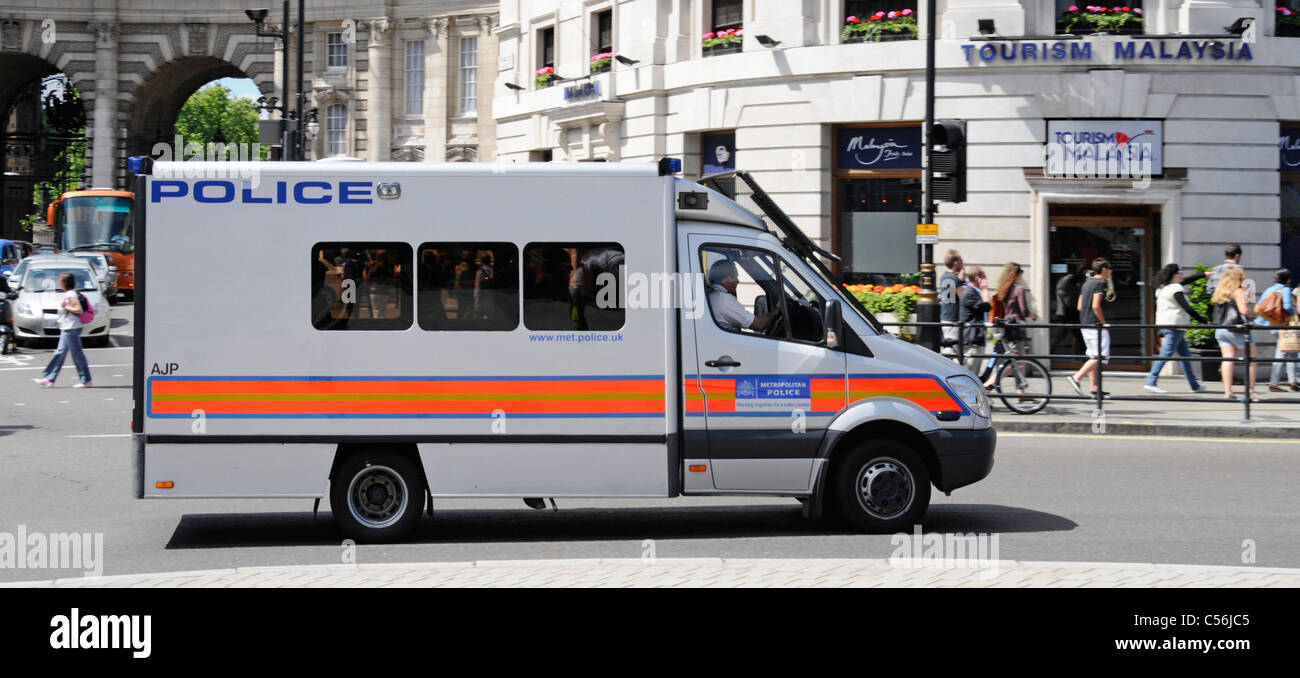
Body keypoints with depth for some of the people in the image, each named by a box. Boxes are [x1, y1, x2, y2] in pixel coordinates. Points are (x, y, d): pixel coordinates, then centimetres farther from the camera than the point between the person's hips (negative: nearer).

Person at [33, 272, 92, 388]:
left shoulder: (71, 295, -16)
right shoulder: (68, 294, 14)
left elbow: (79, 310, -22)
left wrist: (64, 306, -16)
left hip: (71, 329, -11)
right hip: (66, 328, 11)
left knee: (77, 354, -4)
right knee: (60, 353, 11)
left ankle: (85, 381, 1)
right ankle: (49, 379, 13)